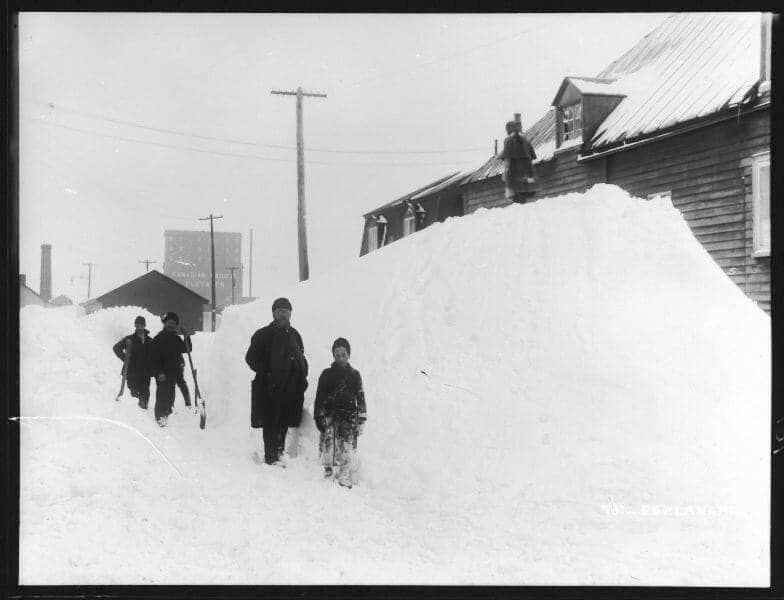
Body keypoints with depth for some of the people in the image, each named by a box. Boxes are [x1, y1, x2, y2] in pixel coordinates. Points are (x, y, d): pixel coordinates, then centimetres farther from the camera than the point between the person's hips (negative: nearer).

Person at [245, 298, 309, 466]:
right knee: (271, 422, -6)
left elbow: (302, 359, 24)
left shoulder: (294, 335, 17)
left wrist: (302, 378, 9)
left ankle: (278, 450, 23)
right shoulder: (264, 335, 0)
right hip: (270, 388, -5)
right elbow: (251, 357, -1)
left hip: (291, 388, 5)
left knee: (284, 421, 9)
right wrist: (266, 374, -10)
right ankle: (271, 456, -2)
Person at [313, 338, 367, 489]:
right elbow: (319, 397, 8)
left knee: (347, 446, -4)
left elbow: (360, 398, 10)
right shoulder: (327, 374, 7)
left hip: (348, 416, 0)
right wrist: (319, 417, 2)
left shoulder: (354, 375, 9)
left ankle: (345, 476, 6)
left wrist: (361, 419, 4)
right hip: (330, 414, 0)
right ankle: (327, 469, 8)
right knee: (328, 441, -10)